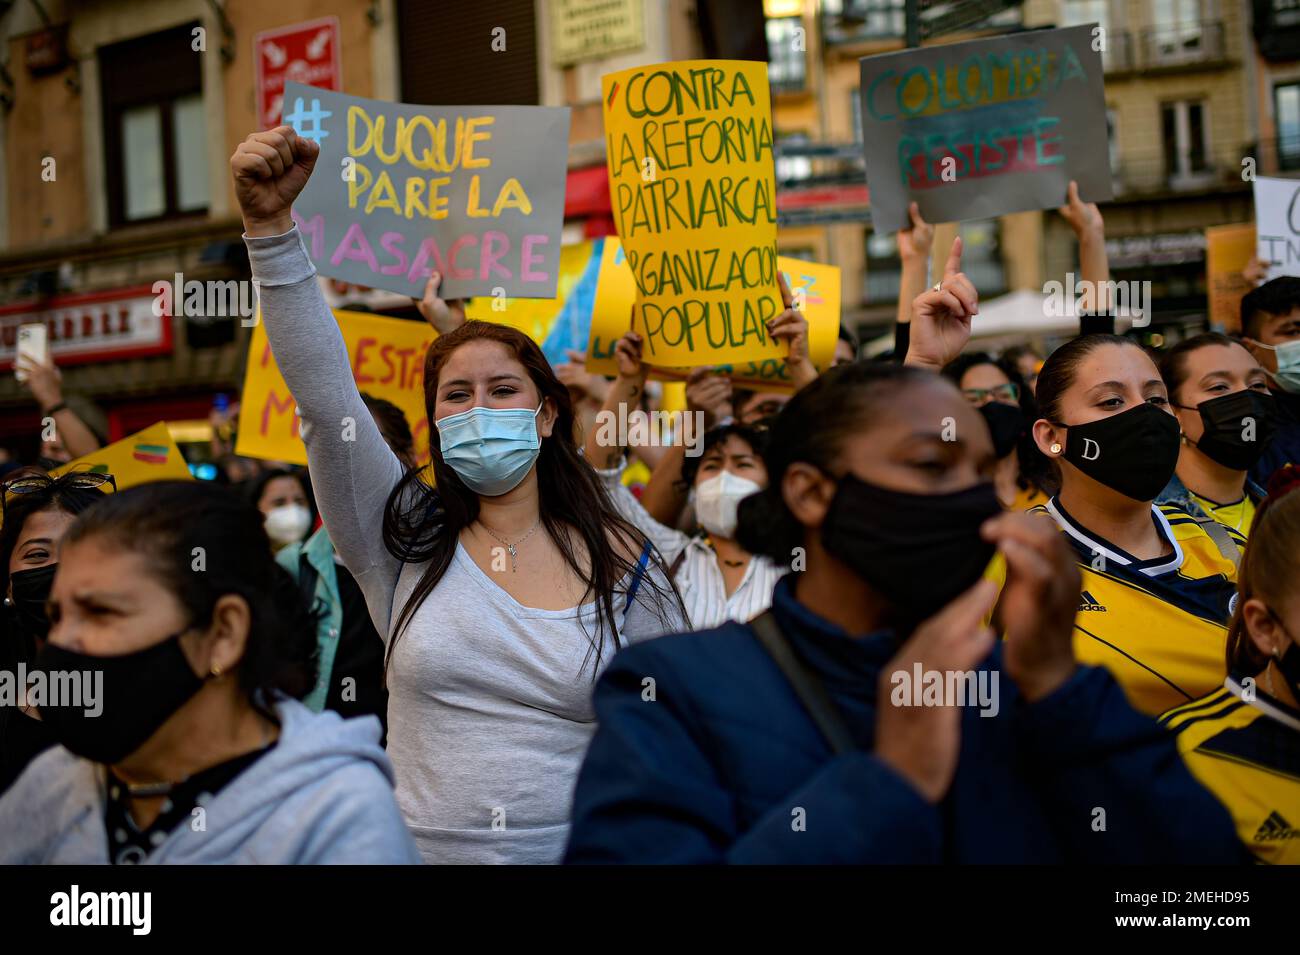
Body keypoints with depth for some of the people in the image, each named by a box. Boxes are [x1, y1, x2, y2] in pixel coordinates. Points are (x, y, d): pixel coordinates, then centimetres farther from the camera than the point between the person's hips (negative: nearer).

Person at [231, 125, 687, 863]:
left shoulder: (622, 565, -3)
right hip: (420, 847, 1)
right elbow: (324, 394, -11)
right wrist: (271, 227, -20)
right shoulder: (406, 541, -1)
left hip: (579, 846, -1)